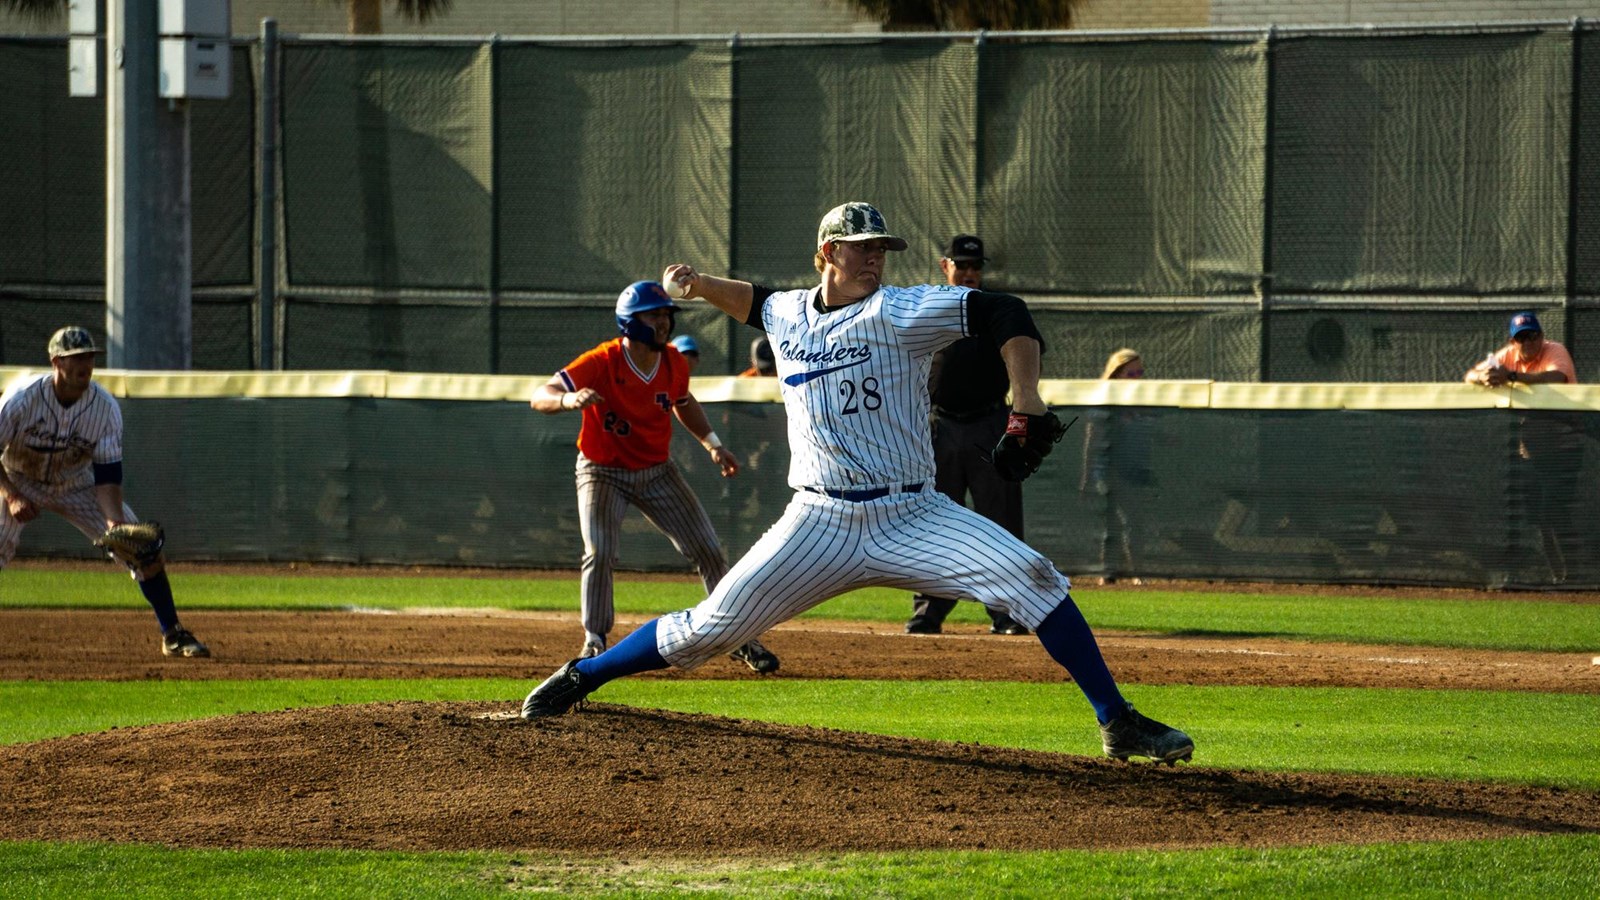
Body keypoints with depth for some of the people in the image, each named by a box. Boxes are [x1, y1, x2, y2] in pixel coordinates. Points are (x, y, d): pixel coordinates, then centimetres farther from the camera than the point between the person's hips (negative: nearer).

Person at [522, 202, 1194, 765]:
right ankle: (577, 679, 17)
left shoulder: (900, 312, -4)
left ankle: (1119, 725, -17)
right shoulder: (787, 314, 10)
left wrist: (1027, 406, -21)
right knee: (710, 628, -3)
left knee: (1029, 576, -22)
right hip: (818, 528, 2)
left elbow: (1005, 315, -11)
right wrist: (700, 284, 16)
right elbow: (753, 300, 35)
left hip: (912, 519, -2)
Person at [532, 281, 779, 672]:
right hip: (603, 473, -4)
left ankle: (738, 640, 15)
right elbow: (540, 396, -34)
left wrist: (712, 444, 3)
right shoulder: (601, 362, -25)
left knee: (708, 551, 1)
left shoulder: (673, 363, -9)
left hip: (657, 472, 4)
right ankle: (594, 645, -6)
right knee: (599, 554, -23)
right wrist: (569, 399, -57)